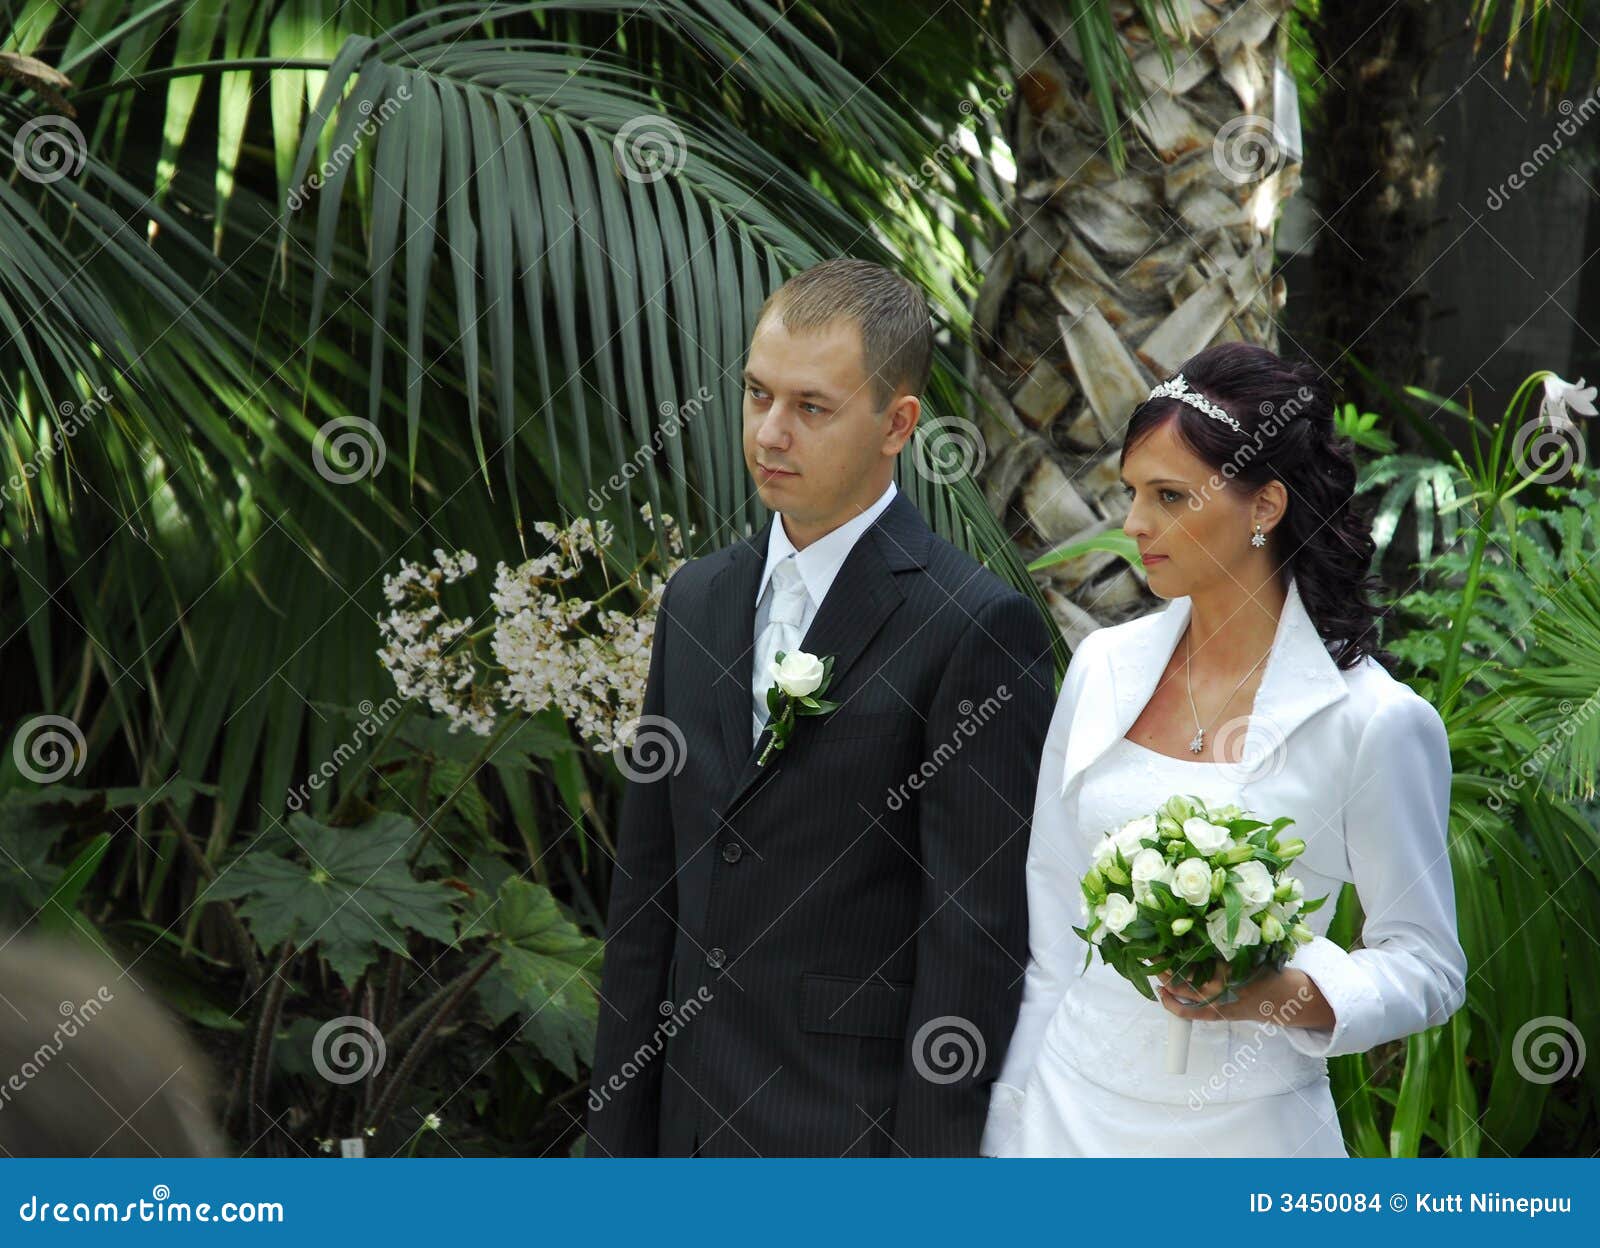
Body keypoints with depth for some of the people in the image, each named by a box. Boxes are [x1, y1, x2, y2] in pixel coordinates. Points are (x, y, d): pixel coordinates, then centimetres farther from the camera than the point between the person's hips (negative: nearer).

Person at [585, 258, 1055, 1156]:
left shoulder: (977, 627, -10)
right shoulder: (697, 599, 12)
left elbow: (977, 936, -12)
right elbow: (647, 887, 14)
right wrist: (620, 1135, 11)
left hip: (854, 1146, -6)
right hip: (694, 1133, 6)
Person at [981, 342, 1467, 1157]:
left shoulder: (1374, 721, -10)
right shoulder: (1103, 668, 4)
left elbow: (1427, 967, -4)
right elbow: (1050, 930, 9)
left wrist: (1286, 994, -21)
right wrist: (1009, 1128, 7)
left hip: (1242, 1128, -4)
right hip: (1073, 1109, 4)